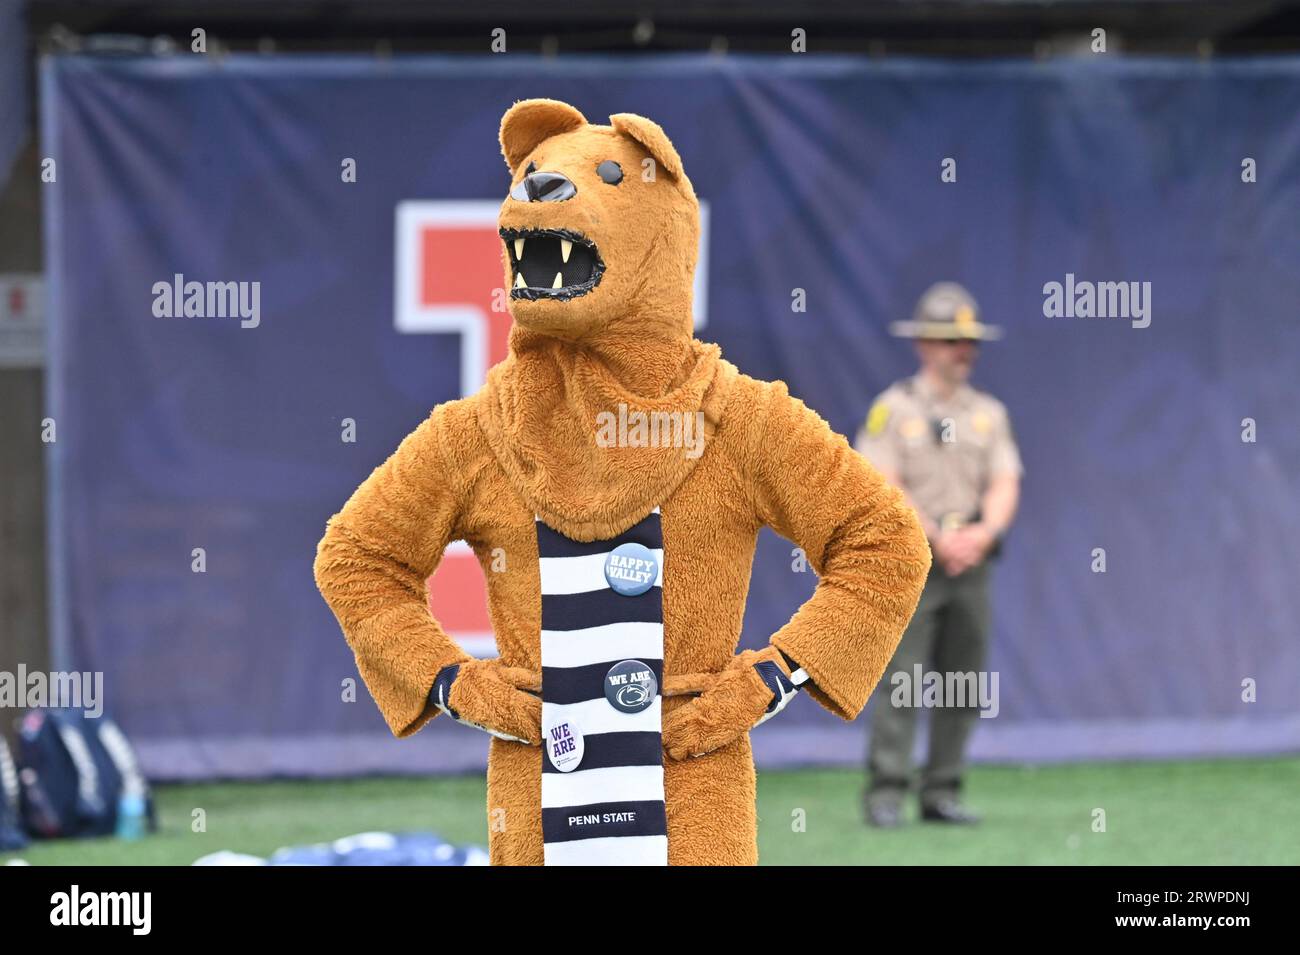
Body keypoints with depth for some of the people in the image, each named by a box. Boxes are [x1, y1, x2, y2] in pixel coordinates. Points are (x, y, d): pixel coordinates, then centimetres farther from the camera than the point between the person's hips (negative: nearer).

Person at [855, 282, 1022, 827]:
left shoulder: (989, 413, 15)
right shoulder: (894, 408, 1)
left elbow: (1005, 487, 6)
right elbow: (884, 488, -8)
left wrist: (984, 532, -13)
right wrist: (939, 538, -15)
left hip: (971, 562, 5)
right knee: (901, 676, -11)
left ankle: (942, 793, 6)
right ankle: (886, 792, -12)